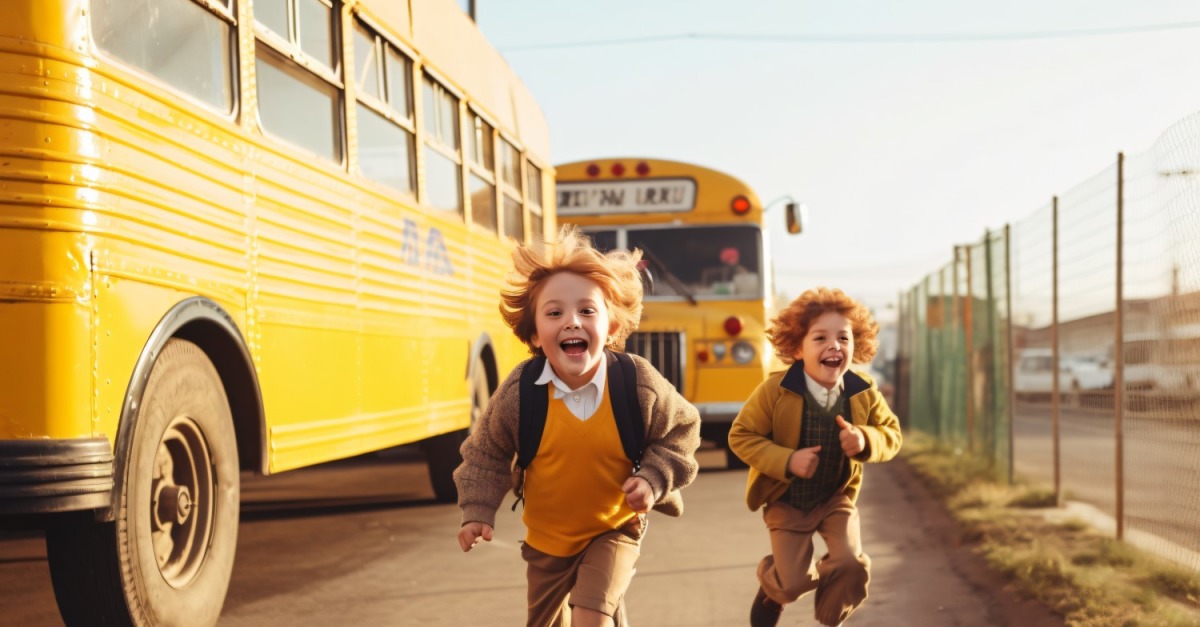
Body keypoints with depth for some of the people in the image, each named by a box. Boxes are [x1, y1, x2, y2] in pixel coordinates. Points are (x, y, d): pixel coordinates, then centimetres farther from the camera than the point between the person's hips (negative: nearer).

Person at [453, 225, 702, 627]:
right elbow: (486, 453, -4)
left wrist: (655, 478, -18)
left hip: (614, 530, -2)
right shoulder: (518, 393, -21)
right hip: (546, 537, 2)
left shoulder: (641, 386, -22)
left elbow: (681, 431, -4)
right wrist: (478, 512, -12)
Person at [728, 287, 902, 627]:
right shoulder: (775, 391, -22)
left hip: (836, 498, 2)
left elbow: (891, 434, -1)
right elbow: (740, 436, -15)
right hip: (786, 501, -2)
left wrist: (865, 440, -25)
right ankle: (771, 581, 37)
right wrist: (786, 461, -29)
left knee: (852, 564, -17)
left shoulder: (864, 393, -13)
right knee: (794, 583, -4)